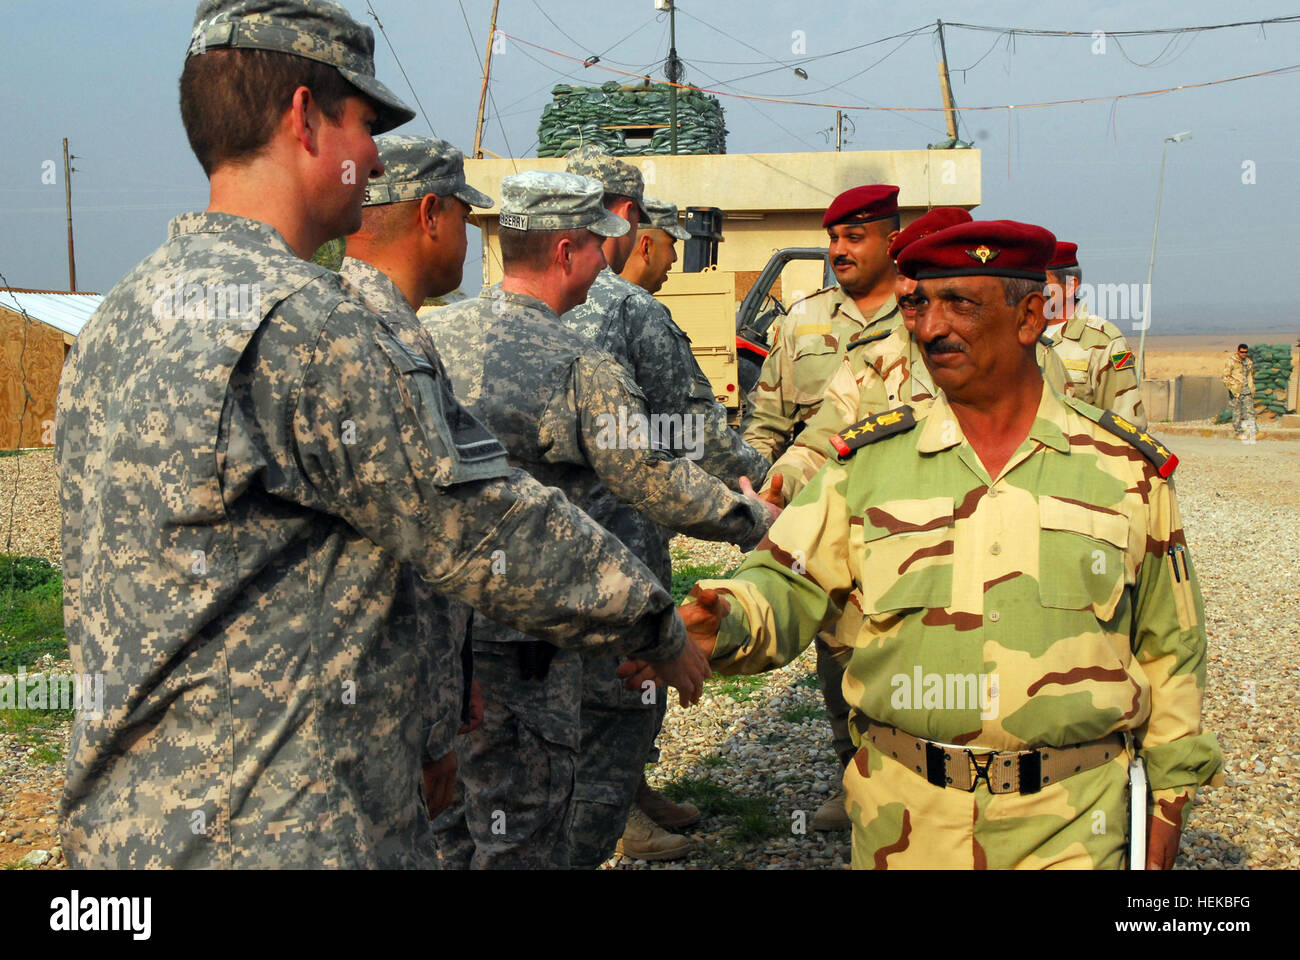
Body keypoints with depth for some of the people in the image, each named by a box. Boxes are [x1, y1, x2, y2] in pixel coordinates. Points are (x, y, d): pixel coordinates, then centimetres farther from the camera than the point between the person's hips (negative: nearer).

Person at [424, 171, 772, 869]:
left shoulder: (430, 332, 3)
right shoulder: (581, 369, -16)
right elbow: (661, 485, -11)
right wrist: (756, 521, 5)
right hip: (514, 642, -7)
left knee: (451, 827, 22)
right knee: (519, 840, 7)